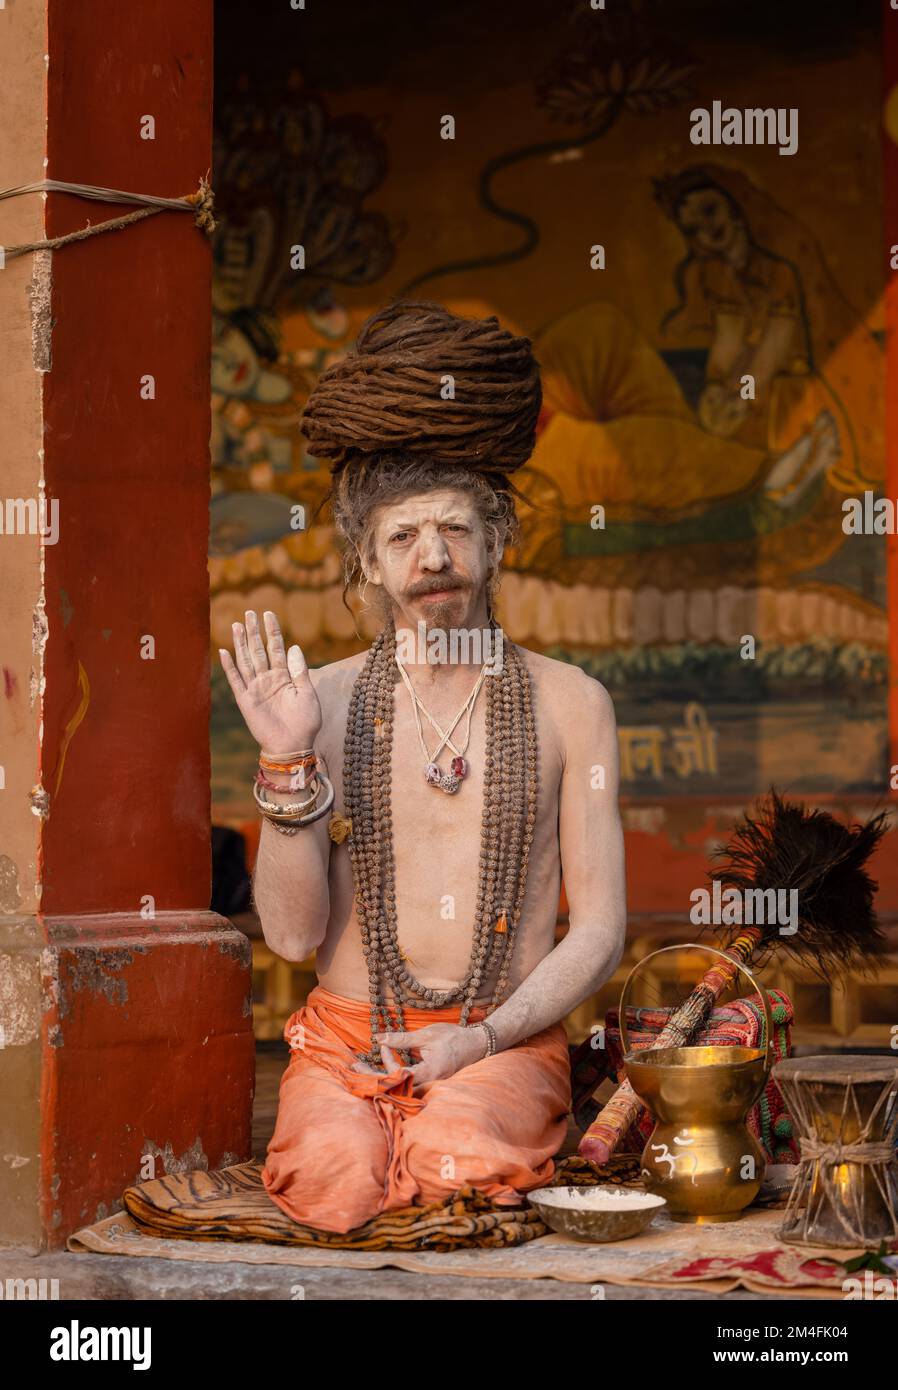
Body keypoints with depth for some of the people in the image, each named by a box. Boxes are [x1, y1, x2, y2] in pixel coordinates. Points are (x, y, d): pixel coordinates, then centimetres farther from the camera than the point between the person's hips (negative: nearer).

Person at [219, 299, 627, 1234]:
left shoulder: (567, 703, 5)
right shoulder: (327, 700, 5)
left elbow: (599, 930, 3)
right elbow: (293, 934, -3)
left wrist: (482, 1038, -11)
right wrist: (288, 762, -15)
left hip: (506, 1041, 0)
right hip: (347, 1038, 1)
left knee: (454, 1163, -33)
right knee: (335, 1182, -30)